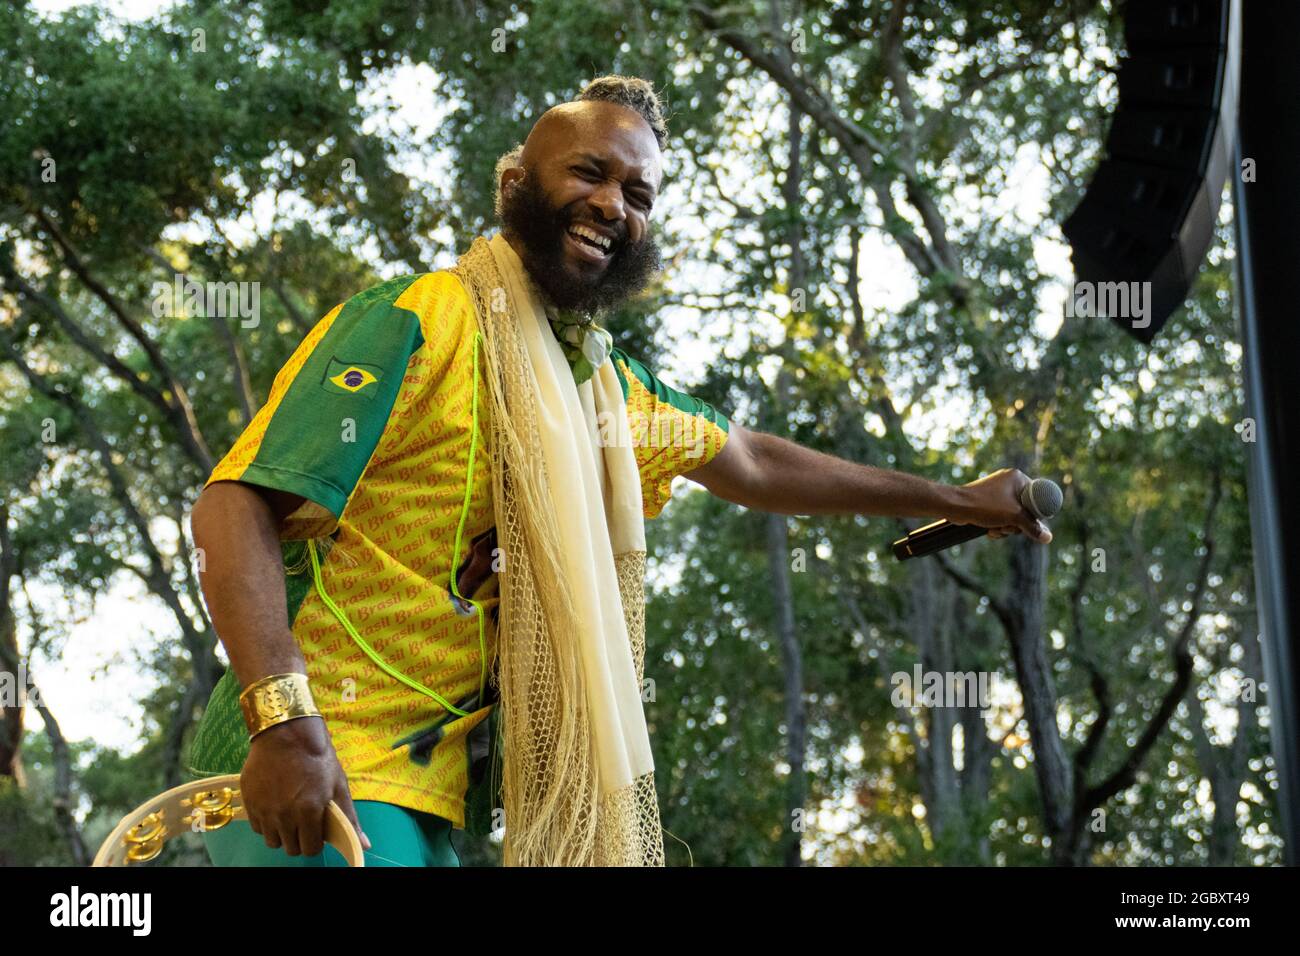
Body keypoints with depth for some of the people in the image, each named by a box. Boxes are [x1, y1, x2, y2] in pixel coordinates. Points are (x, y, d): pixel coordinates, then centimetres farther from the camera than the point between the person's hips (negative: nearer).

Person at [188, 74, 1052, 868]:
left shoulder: (607, 385, 16)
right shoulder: (420, 323, -11)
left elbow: (750, 464, 32)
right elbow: (238, 504, -18)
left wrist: (954, 501, 37)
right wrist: (284, 718, -30)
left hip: (428, 787, 8)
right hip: (322, 768, -8)